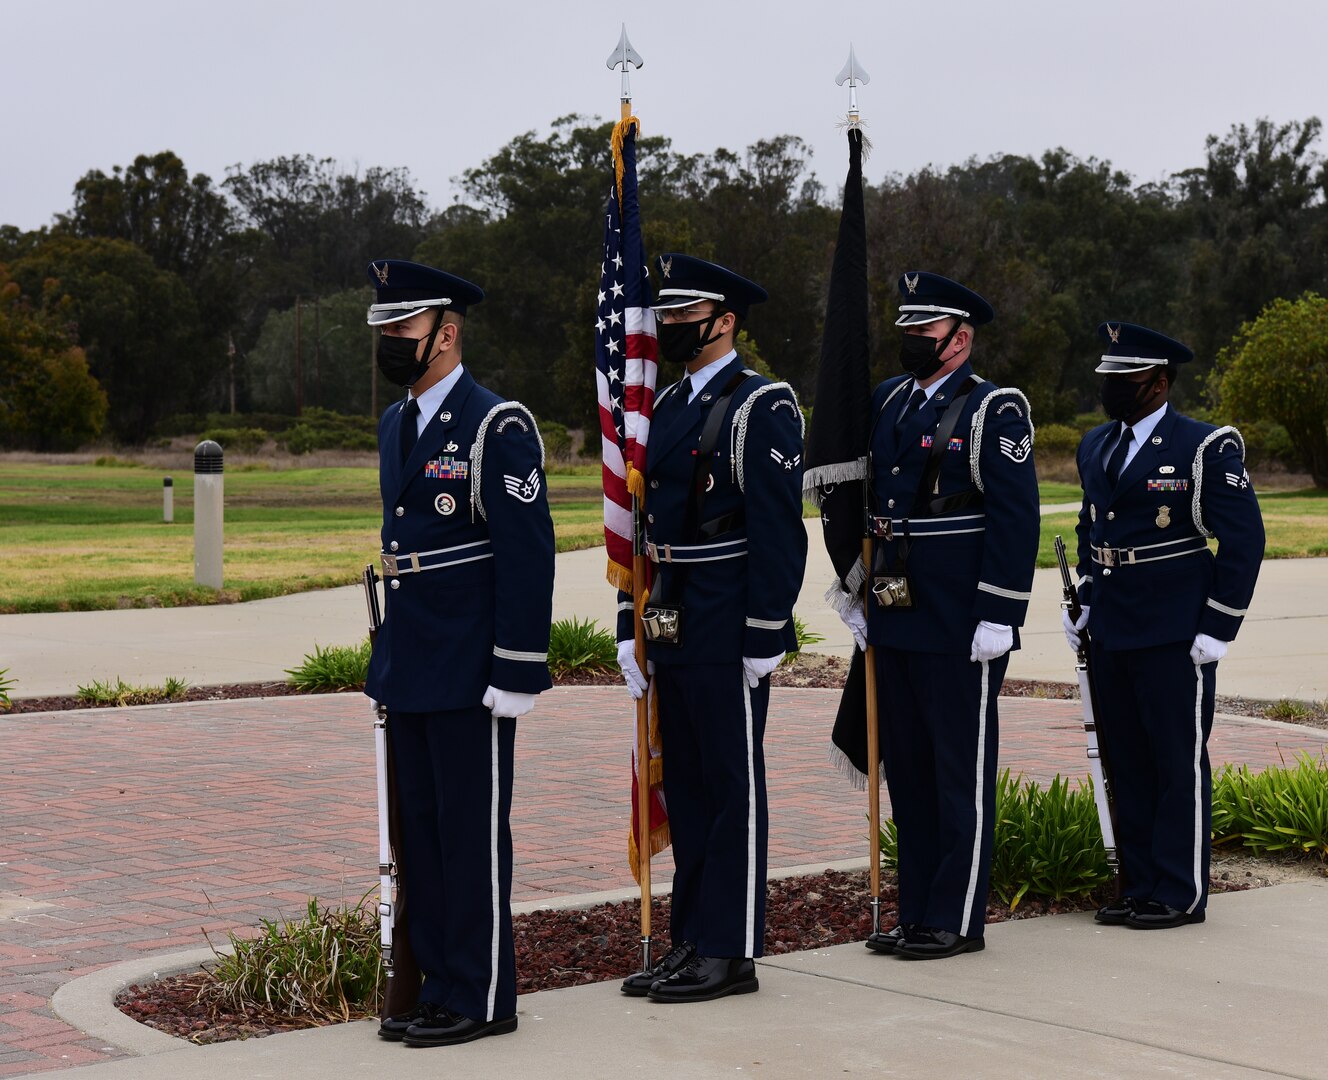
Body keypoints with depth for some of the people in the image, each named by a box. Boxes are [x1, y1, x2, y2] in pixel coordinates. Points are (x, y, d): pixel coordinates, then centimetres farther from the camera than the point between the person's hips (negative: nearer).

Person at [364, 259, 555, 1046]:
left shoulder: (499, 427, -12)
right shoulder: (395, 425, 14)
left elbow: (528, 557, -15)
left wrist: (516, 673, -18)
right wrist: (388, 659, 19)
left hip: (471, 676, -8)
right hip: (410, 671, 9)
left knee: (473, 835, -2)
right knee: (423, 832, 13)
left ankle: (483, 999, 7)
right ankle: (441, 986, 22)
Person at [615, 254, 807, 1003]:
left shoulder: (763, 407, -10)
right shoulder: (667, 409, 16)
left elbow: (778, 533, -15)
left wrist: (765, 639, -18)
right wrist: (631, 627, 14)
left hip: (729, 639, -9)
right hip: (674, 633, 9)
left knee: (734, 790, -1)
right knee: (686, 788, 13)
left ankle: (730, 951, 5)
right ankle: (694, 942, 21)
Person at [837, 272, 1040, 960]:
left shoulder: (994, 411, -8)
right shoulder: (885, 403, 13)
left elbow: (1015, 520, -13)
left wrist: (998, 618, -18)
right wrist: (853, 594, 15)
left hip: (961, 630, -7)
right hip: (894, 620, 7)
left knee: (962, 774, 1)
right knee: (906, 770, 13)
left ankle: (958, 921, 7)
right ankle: (916, 912, 22)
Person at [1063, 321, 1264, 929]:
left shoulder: (1205, 448, -9)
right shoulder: (1095, 447, 12)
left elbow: (1244, 540, -9)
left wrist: (1217, 629, -11)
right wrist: (1082, 602, 13)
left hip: (1174, 637, -7)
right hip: (1109, 632, 7)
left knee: (1179, 762, 0)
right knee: (1125, 762, 11)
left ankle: (1181, 894, 7)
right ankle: (1138, 885, 20)